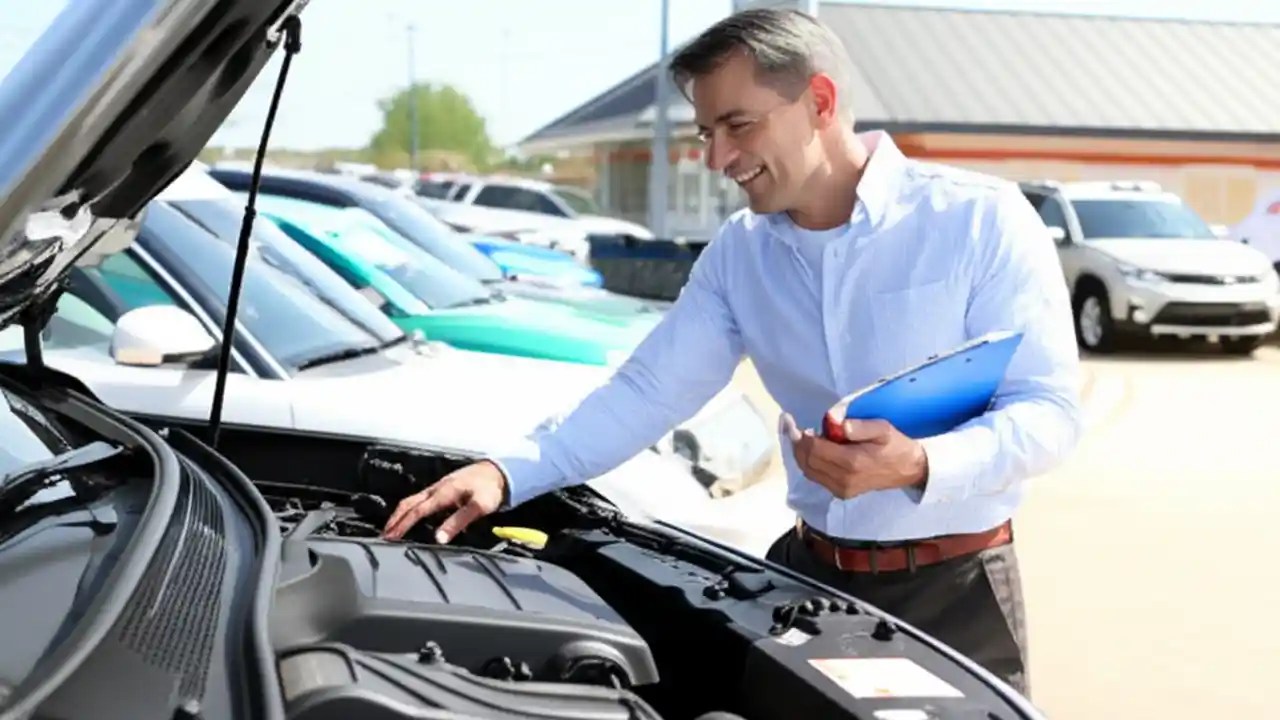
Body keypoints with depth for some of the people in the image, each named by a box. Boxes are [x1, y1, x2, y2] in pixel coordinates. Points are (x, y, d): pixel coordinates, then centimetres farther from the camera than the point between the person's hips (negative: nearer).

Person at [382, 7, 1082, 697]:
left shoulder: (980, 219, -12)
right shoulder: (739, 251, 5)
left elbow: (1048, 408, -14)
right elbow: (645, 393, 3)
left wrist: (921, 466, -32)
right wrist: (506, 472, -10)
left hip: (953, 590, -4)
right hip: (807, 572, 4)